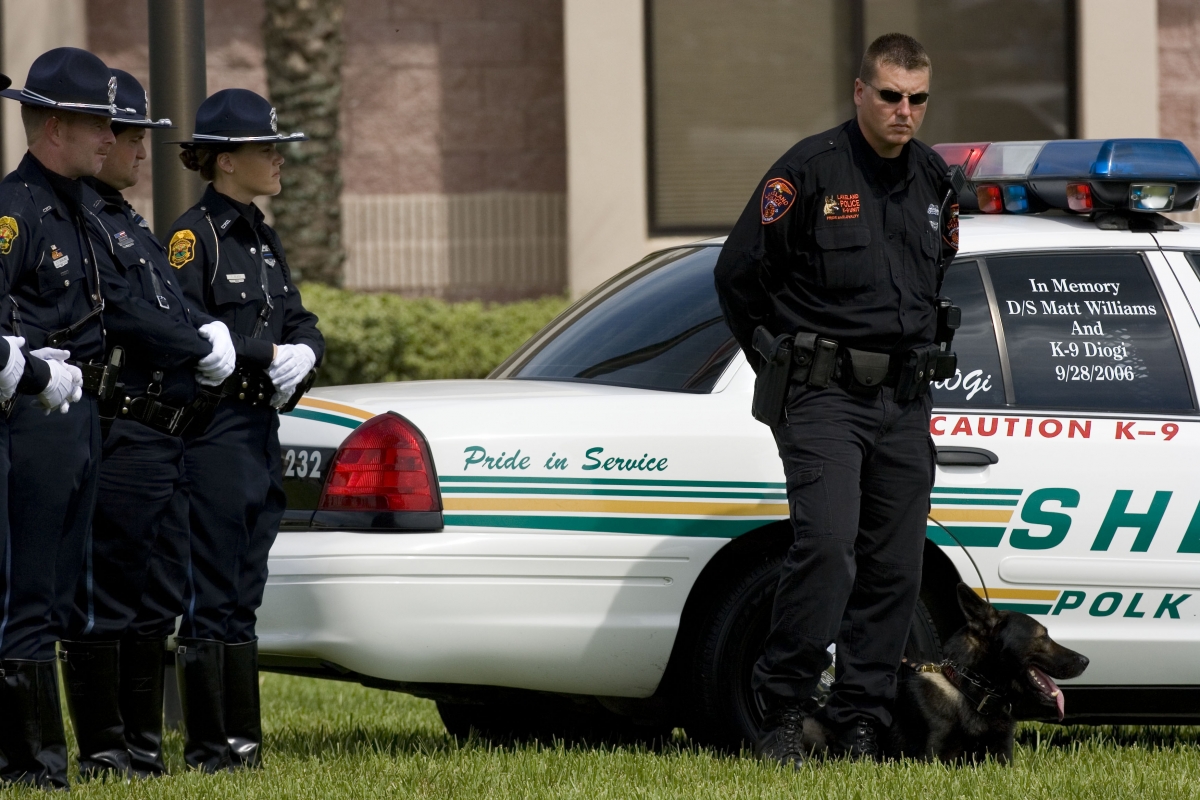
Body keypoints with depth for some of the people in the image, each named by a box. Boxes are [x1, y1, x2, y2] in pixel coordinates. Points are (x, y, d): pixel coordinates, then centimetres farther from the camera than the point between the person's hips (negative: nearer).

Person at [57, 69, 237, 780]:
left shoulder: (130, 223, 21)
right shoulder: (78, 220, -11)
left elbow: (175, 310, 22)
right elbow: (120, 315, -19)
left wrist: (210, 337, 2)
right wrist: (201, 350, -9)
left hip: (166, 438, 10)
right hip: (118, 436, -10)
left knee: (157, 601, 12)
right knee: (103, 601, -5)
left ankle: (144, 746, 18)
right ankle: (103, 752, -3)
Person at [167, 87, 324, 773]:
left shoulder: (262, 237, 16)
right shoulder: (195, 235, -9)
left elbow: (301, 323, 18)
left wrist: (303, 351, -5)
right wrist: (269, 353, -17)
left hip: (261, 432, 8)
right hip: (213, 432, -8)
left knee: (244, 595, 11)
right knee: (211, 595, -5)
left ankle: (243, 738, 15)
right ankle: (208, 745, -2)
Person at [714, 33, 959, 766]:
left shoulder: (934, 181, 12)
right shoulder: (811, 170, -7)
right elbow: (738, 274, -2)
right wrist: (780, 366, 4)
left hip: (903, 404, 6)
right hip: (825, 397, -6)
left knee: (895, 569, 3)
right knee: (827, 544, -22)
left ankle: (861, 728, 9)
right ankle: (784, 712, -15)